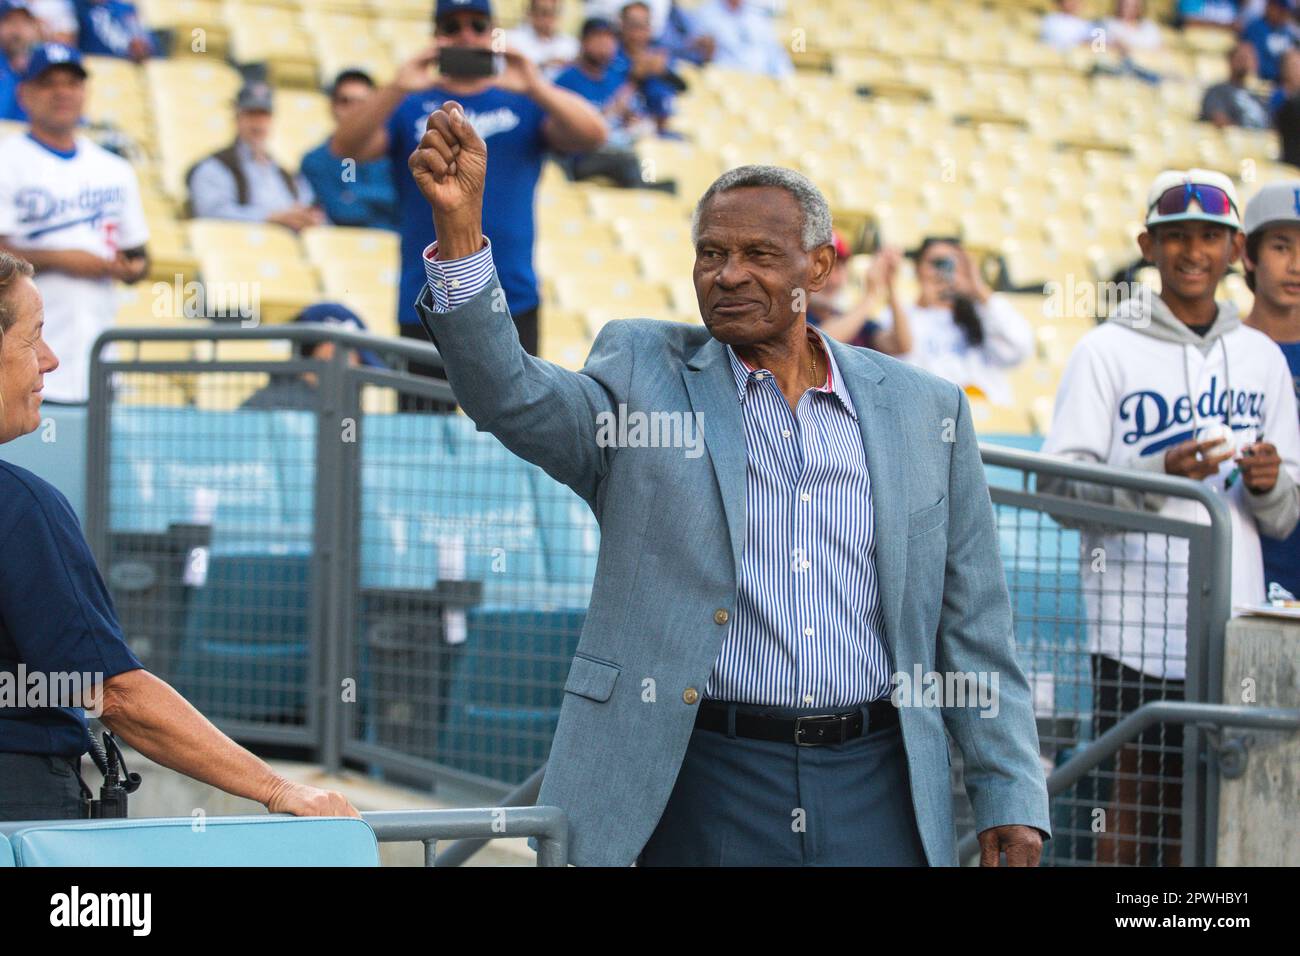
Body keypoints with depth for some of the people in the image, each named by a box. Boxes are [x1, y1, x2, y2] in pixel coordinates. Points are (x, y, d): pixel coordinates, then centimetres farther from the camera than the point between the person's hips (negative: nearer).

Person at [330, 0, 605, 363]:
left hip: (512, 303, 0)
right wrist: (395, 90, -21)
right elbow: (345, 148, -5)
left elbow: (592, 136, -4)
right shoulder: (410, 108, 10)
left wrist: (536, 88, -20)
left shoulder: (525, 104, 12)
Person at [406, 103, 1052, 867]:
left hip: (875, 788, 2)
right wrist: (460, 227, -27)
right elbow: (512, 396, -14)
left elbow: (974, 623, 9)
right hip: (707, 784, -1)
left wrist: (1010, 796, 4)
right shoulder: (643, 372, 5)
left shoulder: (921, 409, 9)